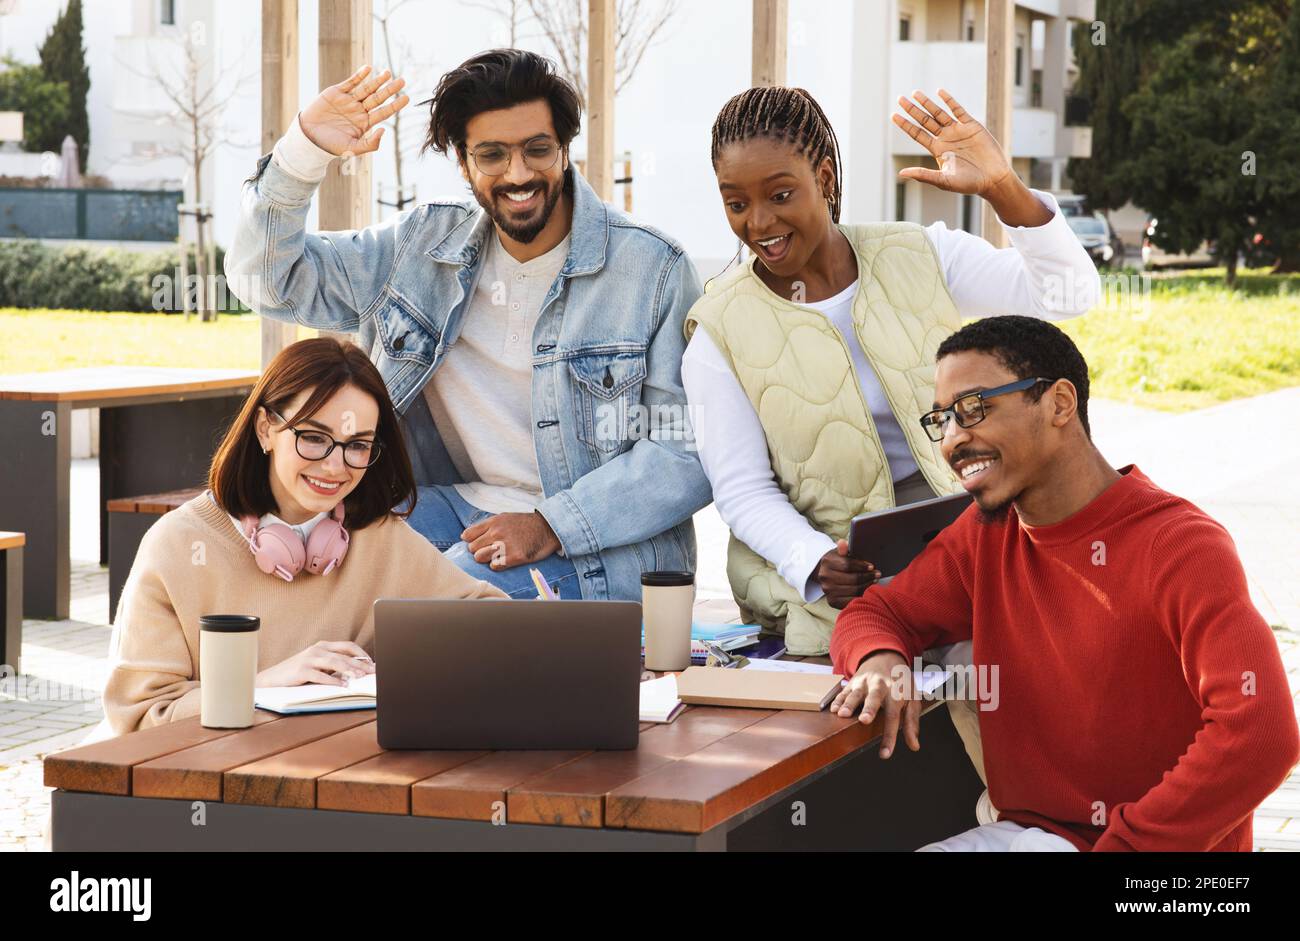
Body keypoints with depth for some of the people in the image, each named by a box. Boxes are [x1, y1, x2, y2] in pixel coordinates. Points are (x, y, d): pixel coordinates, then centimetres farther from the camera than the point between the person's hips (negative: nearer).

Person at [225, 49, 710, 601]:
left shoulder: (655, 270, -8)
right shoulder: (425, 245, 6)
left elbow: (689, 451, -12)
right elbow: (270, 280, 8)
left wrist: (553, 525, -23)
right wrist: (305, 150, -8)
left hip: (607, 544, -5)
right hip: (464, 504, 5)